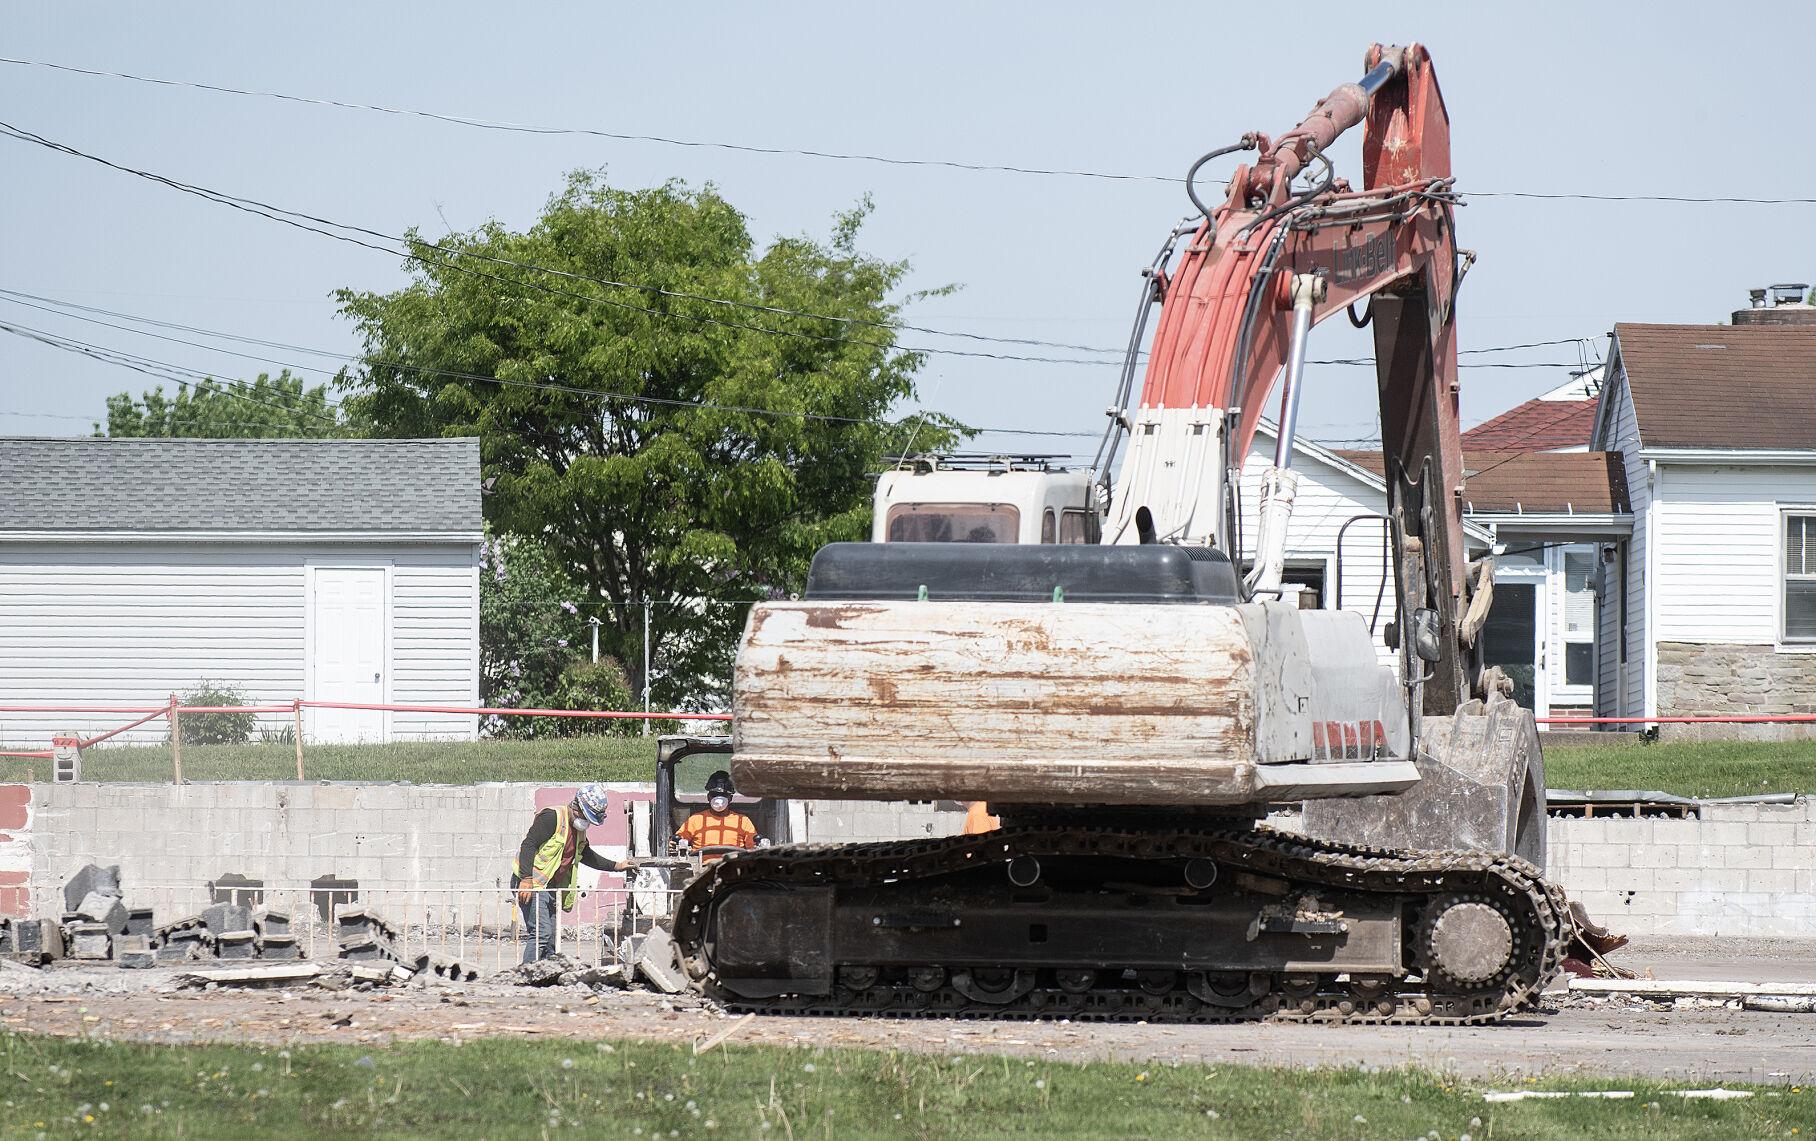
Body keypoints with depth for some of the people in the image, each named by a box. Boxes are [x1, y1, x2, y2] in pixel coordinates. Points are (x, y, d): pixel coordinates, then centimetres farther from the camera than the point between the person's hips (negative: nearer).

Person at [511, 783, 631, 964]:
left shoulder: (579, 831, 18)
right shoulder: (552, 817, -12)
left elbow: (587, 855, 36)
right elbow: (528, 845, -19)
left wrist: (616, 866, 32)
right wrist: (527, 879, -27)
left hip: (550, 888, 10)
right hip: (531, 885, -10)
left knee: (550, 941, 7)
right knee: (541, 933, -20)